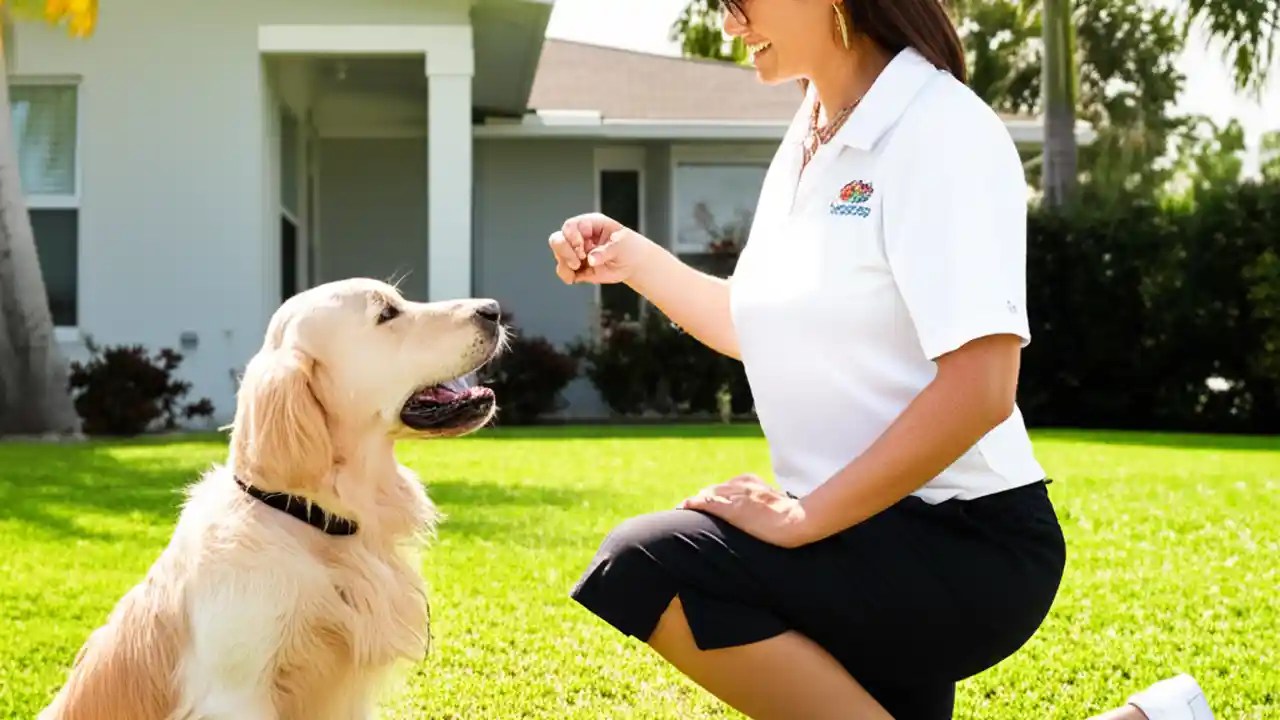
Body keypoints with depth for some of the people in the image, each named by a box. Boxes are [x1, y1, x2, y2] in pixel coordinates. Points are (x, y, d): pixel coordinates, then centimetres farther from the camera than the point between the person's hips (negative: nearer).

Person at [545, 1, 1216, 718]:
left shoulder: (939, 129, -16)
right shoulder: (807, 143, 9)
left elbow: (979, 390, -25)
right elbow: (768, 331, 23)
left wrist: (803, 517, -21)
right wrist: (637, 261, 11)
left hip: (969, 547, -9)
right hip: (875, 549, 9)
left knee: (647, 565, -25)